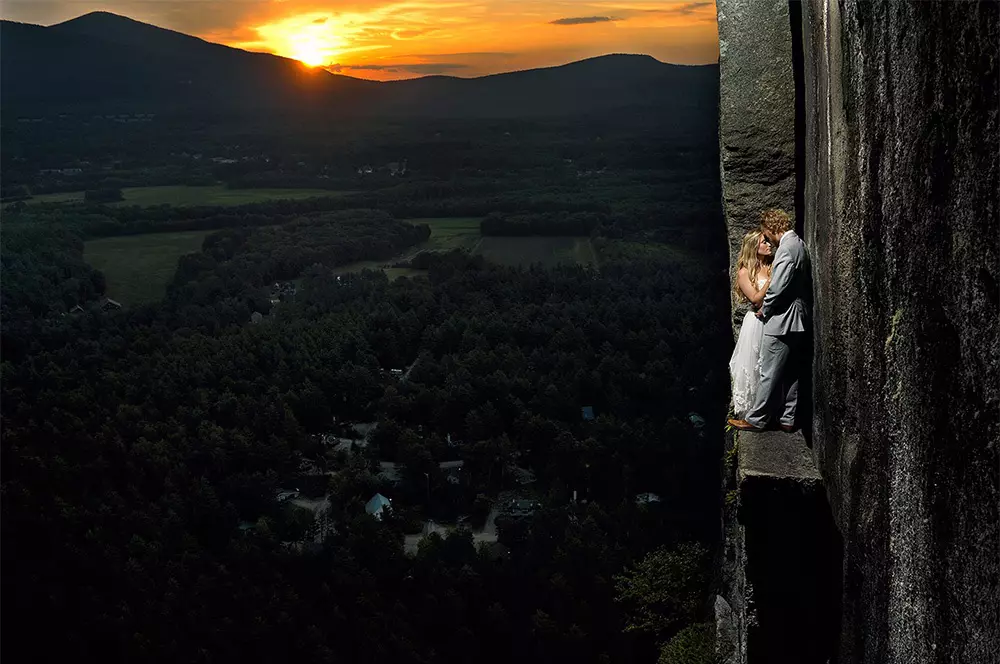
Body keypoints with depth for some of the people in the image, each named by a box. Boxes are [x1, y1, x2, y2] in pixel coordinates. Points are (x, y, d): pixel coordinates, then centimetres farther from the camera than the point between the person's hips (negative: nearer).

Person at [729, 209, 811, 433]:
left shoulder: (787, 248, -18)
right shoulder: (798, 244, 13)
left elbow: (778, 286, -22)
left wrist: (764, 310, -6)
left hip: (782, 321, -10)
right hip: (797, 321, 10)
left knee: (770, 374, -3)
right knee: (791, 372, 12)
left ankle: (756, 419, 3)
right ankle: (788, 419, 18)